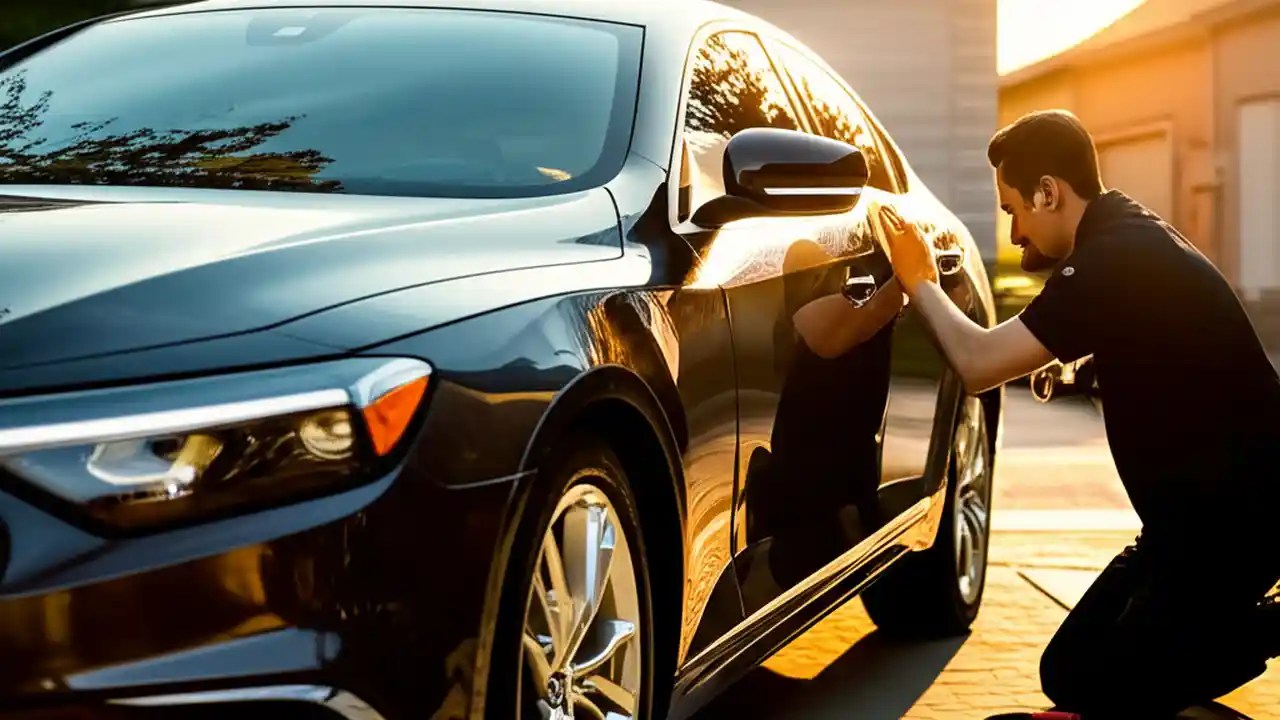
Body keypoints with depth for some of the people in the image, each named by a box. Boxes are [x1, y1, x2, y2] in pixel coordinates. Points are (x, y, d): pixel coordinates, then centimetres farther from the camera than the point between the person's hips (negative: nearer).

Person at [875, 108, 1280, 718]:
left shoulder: (1116, 261, -23)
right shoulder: (1128, 242, 8)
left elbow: (977, 363, -23)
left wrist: (920, 282, -7)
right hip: (1202, 506, 10)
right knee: (1068, 670, 10)